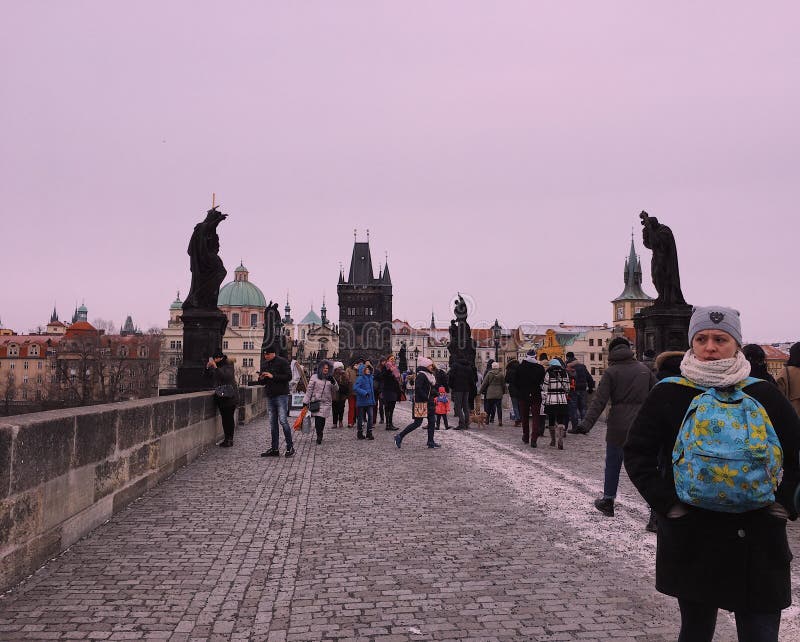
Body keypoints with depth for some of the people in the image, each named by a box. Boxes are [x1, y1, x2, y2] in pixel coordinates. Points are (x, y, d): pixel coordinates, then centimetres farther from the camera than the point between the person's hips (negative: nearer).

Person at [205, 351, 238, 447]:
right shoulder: (217, 367, 15)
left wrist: (215, 367, -23)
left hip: (229, 395, -7)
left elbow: (225, 376, -22)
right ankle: (227, 439, 13)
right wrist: (207, 367, 1)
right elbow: (208, 376, 17)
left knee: (228, 417, -7)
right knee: (224, 417, 8)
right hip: (220, 395, 7)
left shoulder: (228, 366, -6)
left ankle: (229, 440, -4)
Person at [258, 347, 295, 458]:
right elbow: (262, 382, 21)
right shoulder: (264, 364, 15)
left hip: (281, 395, -7)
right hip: (270, 396, 7)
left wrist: (273, 376, -18)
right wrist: (261, 379, -3)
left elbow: (289, 377, -13)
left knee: (283, 420, -10)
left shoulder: (282, 362, -5)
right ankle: (274, 449, 13)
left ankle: (290, 447, 0)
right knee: (272, 423, 8)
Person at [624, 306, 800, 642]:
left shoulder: (763, 394, 3)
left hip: (758, 541, 1)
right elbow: (636, 452, -1)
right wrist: (666, 503, -9)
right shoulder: (669, 394, -2)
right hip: (693, 538, -1)